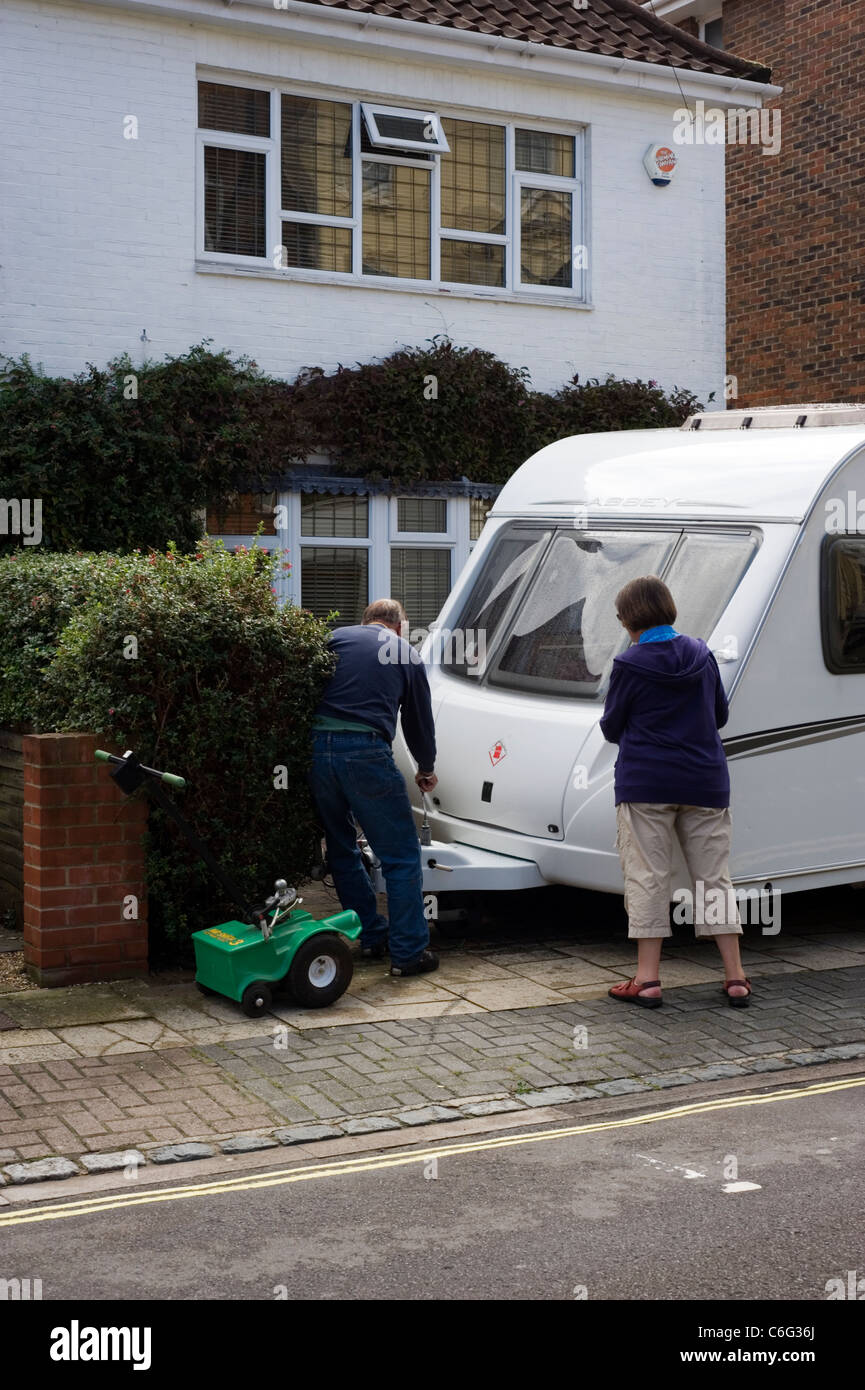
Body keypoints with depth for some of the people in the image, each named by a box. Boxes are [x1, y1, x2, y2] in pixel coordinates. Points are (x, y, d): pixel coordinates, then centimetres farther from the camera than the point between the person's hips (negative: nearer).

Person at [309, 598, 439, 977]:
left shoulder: (336, 638, 19)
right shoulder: (406, 653, 16)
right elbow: (419, 719, 25)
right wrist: (426, 769, 41)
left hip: (316, 748, 4)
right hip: (365, 752, -3)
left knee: (341, 848, 21)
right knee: (401, 856, 6)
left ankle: (372, 936, 28)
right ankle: (408, 952, 6)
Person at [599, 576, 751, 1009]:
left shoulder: (629, 664, -10)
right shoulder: (701, 655, 4)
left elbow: (612, 728, -2)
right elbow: (720, 715, 14)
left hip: (645, 785, -4)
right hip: (705, 783, 4)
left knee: (647, 879, 2)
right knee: (715, 877, 10)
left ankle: (647, 980, 2)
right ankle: (735, 978, 10)